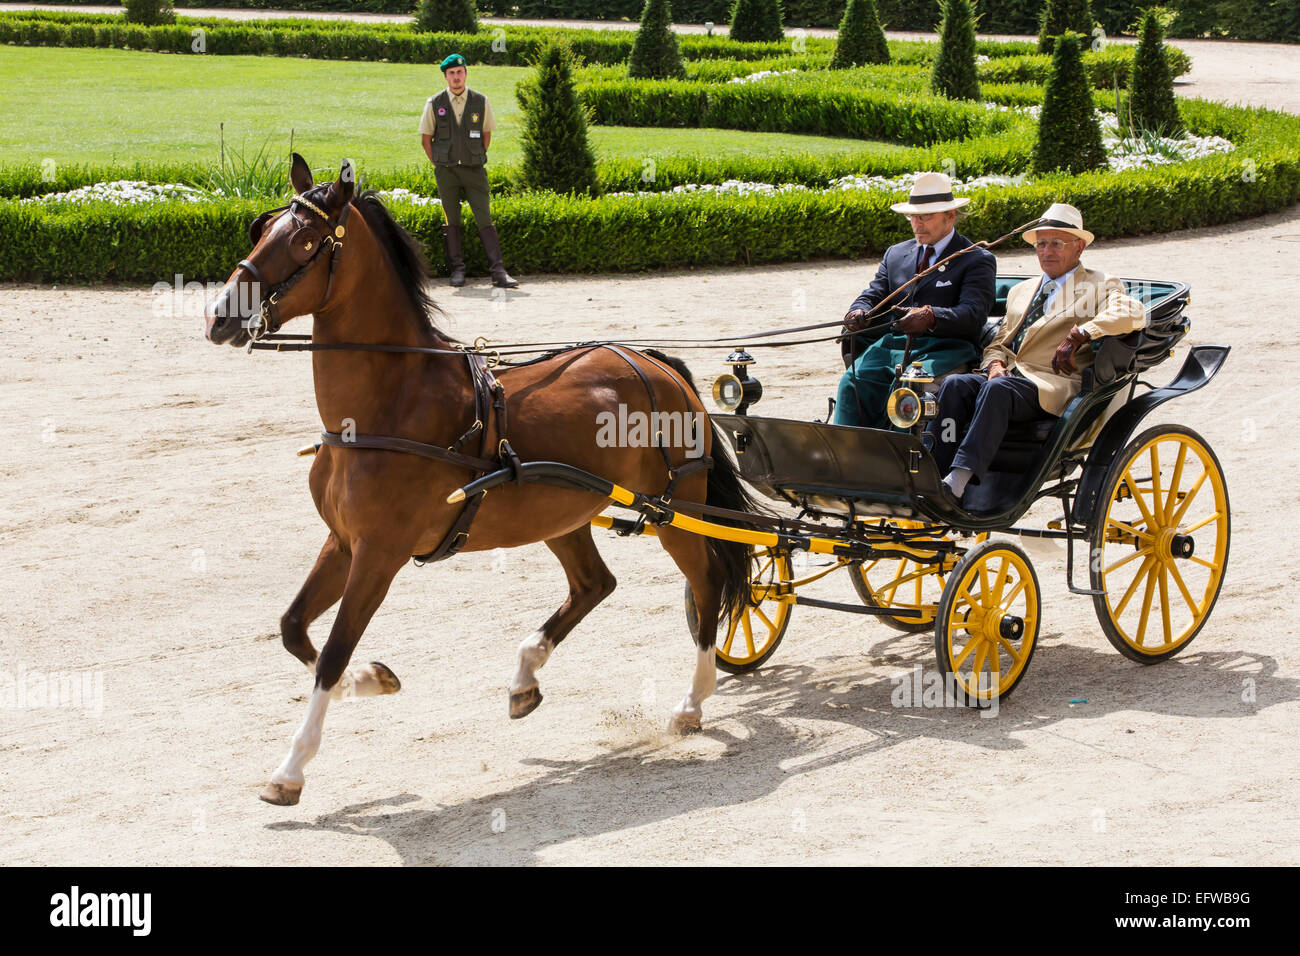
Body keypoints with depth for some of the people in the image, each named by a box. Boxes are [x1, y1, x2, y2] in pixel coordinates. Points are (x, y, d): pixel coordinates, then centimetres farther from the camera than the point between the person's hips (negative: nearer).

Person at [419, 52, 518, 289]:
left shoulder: (481, 102, 2)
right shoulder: (434, 104, 0)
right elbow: (426, 138, 9)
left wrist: (478, 160, 8)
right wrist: (439, 166, 4)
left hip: (474, 171, 0)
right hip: (446, 171, 0)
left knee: (485, 220, -6)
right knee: (452, 222, 4)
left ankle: (498, 272, -8)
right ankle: (457, 270, 11)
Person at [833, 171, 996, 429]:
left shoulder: (978, 260, 7)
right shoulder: (895, 254, 26)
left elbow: (973, 315, -8)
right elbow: (873, 295, 19)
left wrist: (931, 316, -28)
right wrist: (859, 312, -8)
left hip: (943, 348, -4)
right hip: (890, 344, 4)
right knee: (852, 383, -27)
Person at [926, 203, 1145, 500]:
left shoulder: (1100, 286, 11)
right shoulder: (1021, 291, 31)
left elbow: (1132, 314, -10)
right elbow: (999, 342, 27)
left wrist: (1081, 334, -24)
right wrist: (995, 364, 2)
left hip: (1054, 385, -6)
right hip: (1009, 376, 6)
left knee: (997, 390, -36)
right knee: (955, 385, -24)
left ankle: (958, 482, -46)